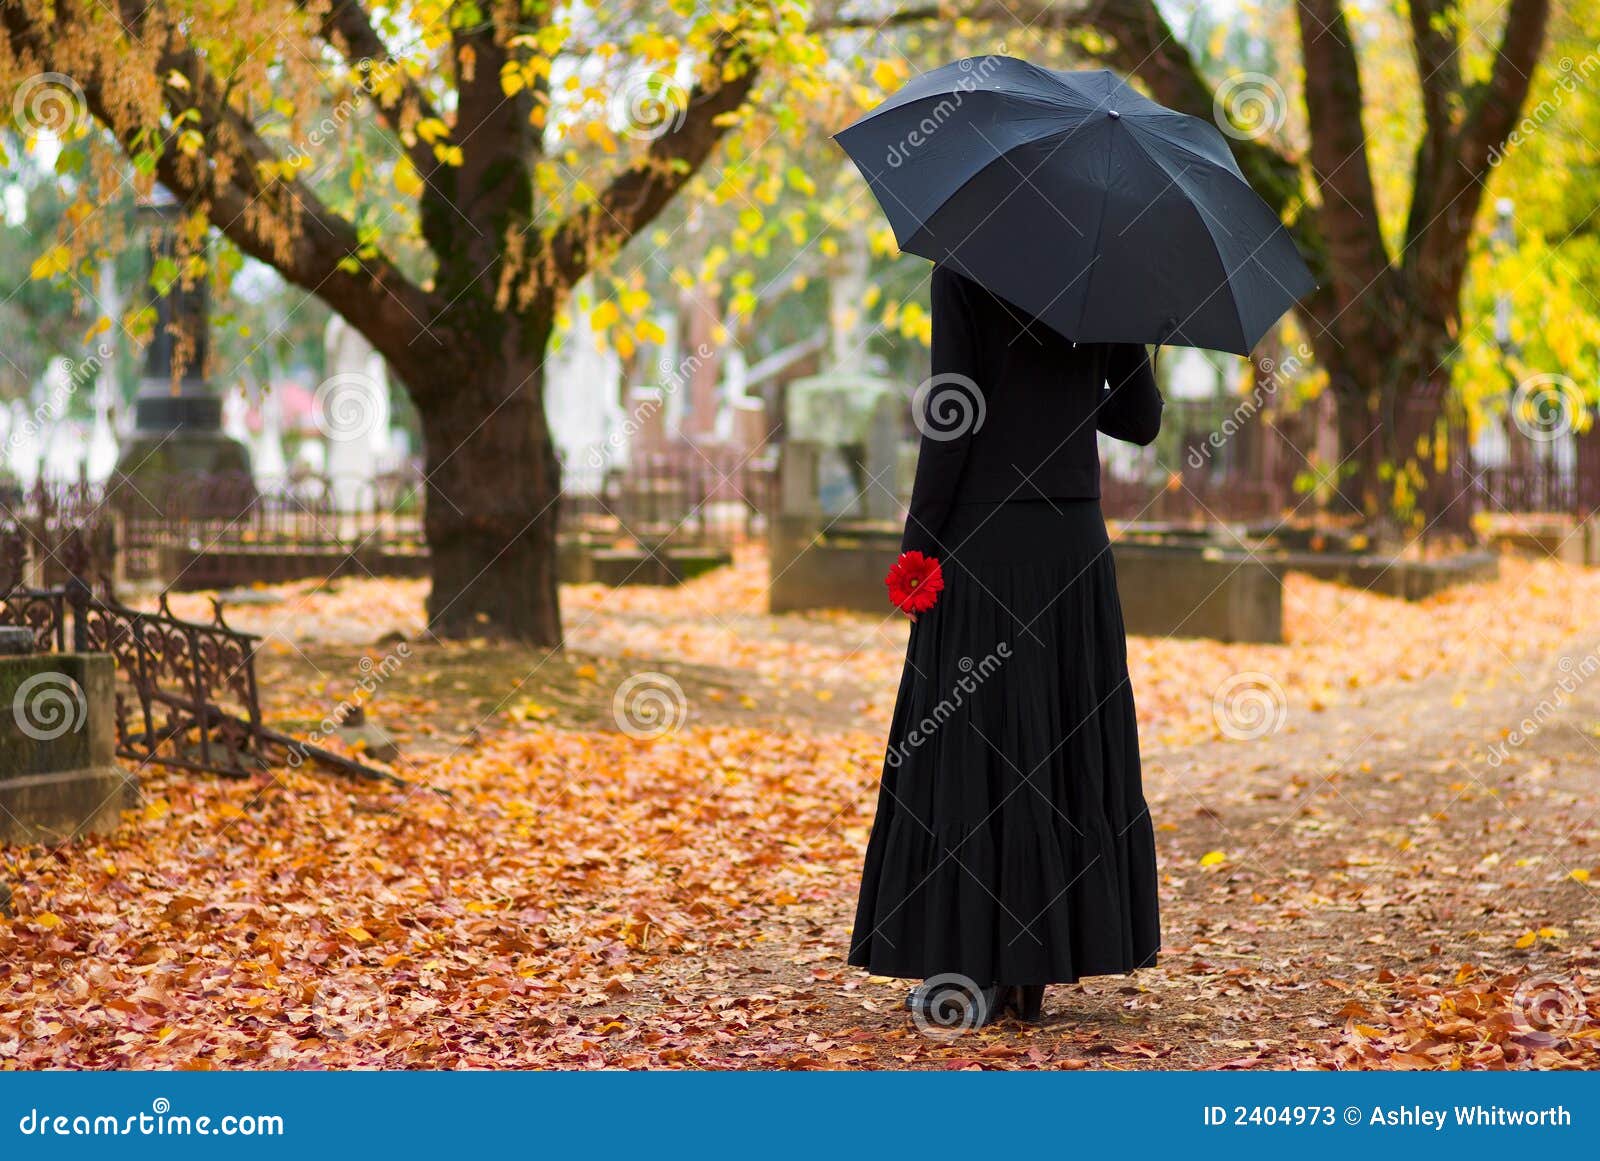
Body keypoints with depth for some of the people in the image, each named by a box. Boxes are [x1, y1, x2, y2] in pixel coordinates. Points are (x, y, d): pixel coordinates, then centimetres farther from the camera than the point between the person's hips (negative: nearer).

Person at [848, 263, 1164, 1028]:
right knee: (1067, 744, 9)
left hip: (985, 538, -5)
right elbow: (1142, 420, 11)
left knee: (971, 739, 0)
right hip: (1075, 541, 5)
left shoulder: (962, 273, -7)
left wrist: (918, 546, -8)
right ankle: (1035, 968, 13)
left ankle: (977, 969, 1)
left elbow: (953, 419, -13)